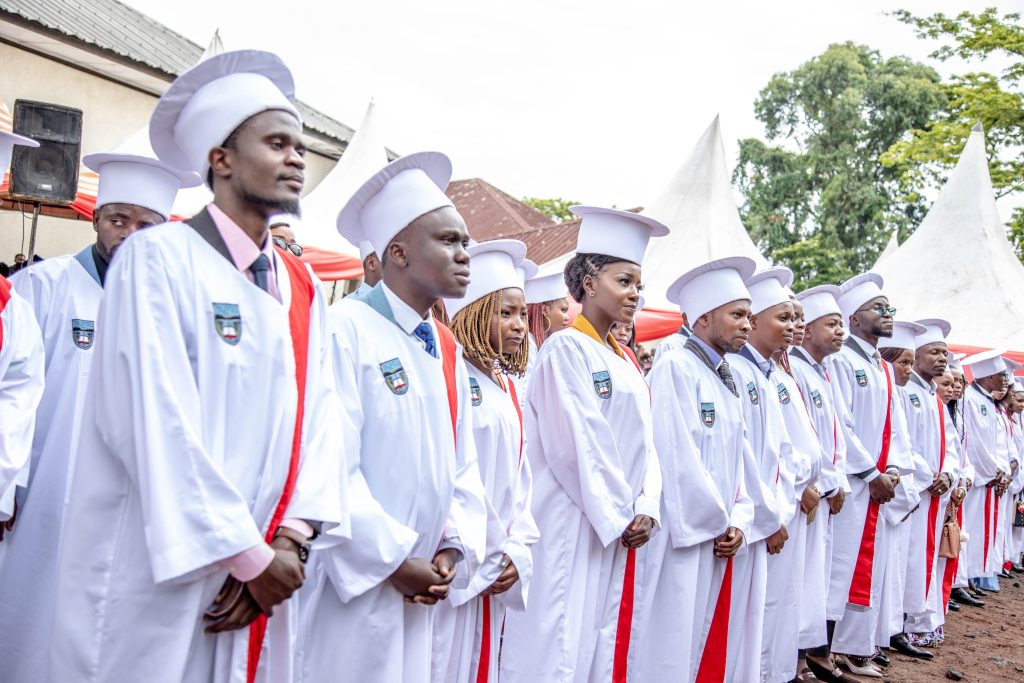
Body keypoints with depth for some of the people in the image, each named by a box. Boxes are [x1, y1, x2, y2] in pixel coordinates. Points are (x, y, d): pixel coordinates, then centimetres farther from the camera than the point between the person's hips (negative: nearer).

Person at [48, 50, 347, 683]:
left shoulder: (305, 289, 10)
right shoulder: (158, 258, -9)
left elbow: (319, 418, 5)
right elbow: (157, 424, -16)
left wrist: (289, 539, -9)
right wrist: (250, 555, -14)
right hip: (155, 583, -5)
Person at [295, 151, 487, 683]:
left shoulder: (448, 350, 11)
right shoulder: (348, 329, -13)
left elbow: (463, 463, 12)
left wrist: (454, 547, -1)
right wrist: (392, 560, -15)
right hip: (350, 582, -7)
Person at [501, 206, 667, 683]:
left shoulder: (627, 363, 16)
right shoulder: (567, 348, -9)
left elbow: (645, 443, 12)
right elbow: (579, 446, -15)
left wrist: (645, 509, -2)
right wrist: (619, 517, -12)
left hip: (622, 529, 8)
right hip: (573, 529, -8)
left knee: (609, 640, 10)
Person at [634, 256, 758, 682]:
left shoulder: (727, 380, 16)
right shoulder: (675, 368, -11)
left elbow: (740, 458, 14)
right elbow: (678, 459, -16)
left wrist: (739, 522, 1)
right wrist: (716, 524, -8)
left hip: (724, 542, 8)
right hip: (685, 540, -8)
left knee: (718, 647, 11)